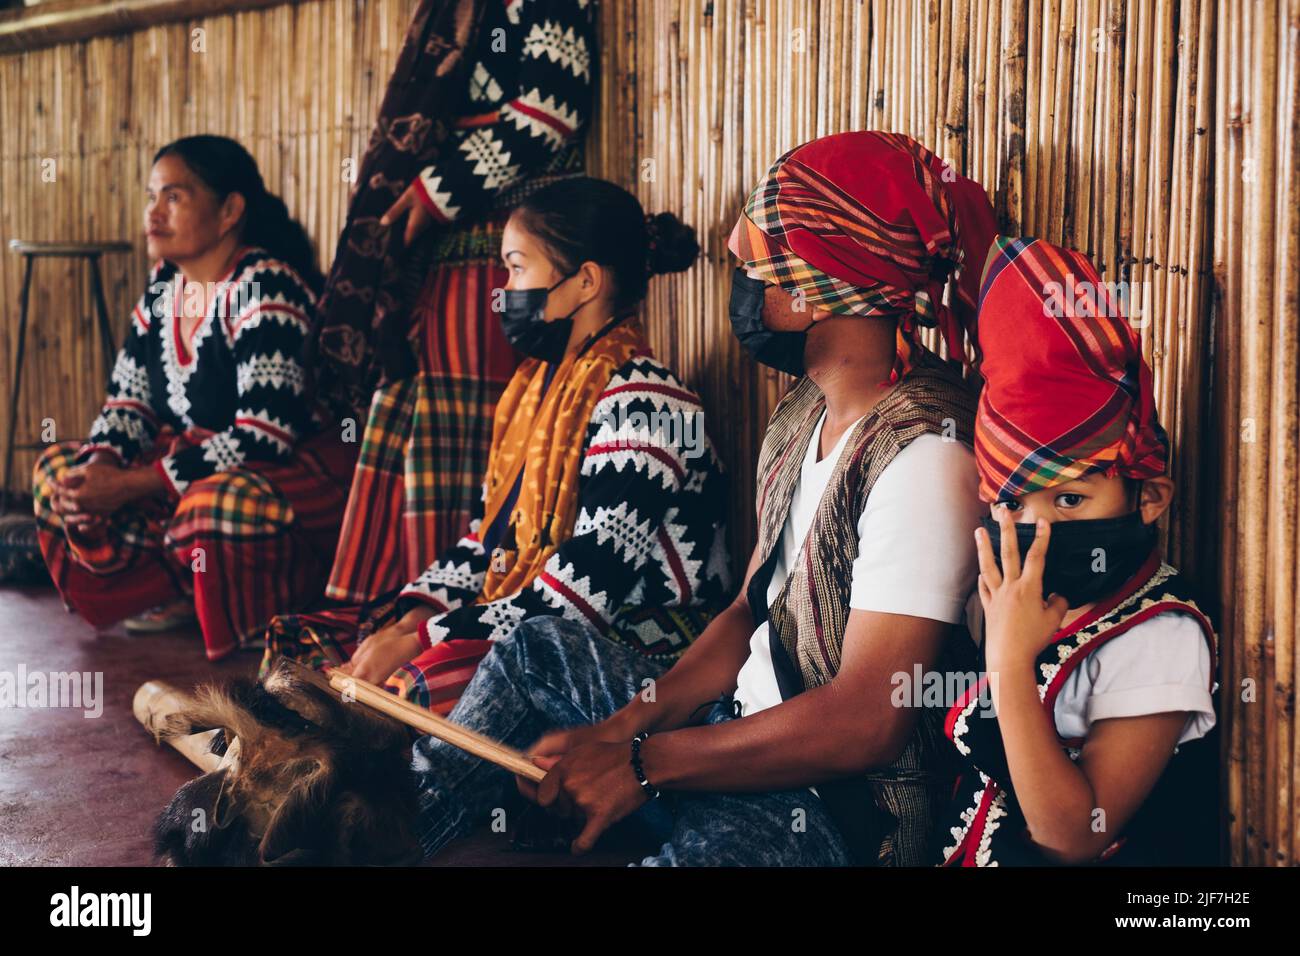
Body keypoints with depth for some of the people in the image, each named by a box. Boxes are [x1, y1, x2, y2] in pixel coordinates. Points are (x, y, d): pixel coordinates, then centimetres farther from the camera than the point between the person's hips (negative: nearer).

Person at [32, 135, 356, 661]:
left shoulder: (265, 286, -20)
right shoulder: (161, 287, 6)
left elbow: (263, 437, -28)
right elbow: (127, 401, 9)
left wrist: (130, 487, -27)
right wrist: (101, 466, -15)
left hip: (297, 469, -9)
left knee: (220, 504, -39)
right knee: (59, 468, 0)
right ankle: (183, 592, -7)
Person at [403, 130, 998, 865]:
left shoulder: (922, 453, -24)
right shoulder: (807, 412, 7)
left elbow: (867, 722, -27)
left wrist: (642, 762, -20)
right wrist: (626, 723, -4)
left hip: (843, 807, -10)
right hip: (747, 726, 10)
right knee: (540, 653, 18)